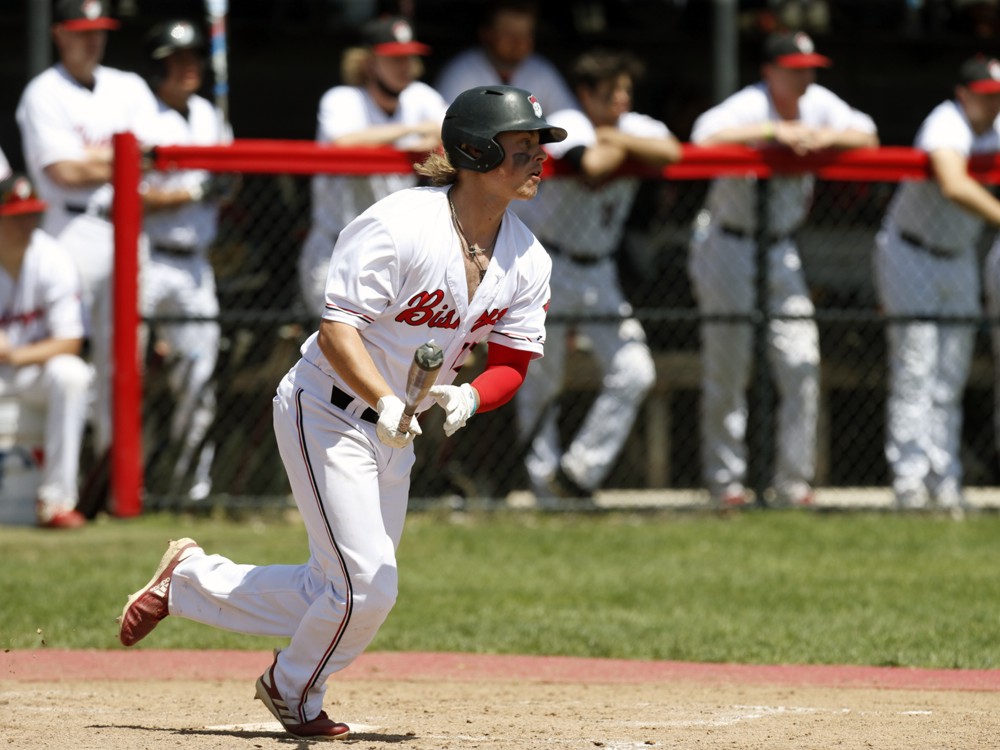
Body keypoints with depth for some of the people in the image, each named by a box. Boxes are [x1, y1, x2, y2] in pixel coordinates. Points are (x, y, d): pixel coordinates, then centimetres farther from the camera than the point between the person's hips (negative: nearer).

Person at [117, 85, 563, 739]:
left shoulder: (527, 260, -1)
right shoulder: (398, 226, -22)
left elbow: (511, 362, 1)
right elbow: (337, 330, -22)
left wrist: (468, 398, -21)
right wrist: (386, 401, -36)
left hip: (395, 436, 8)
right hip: (328, 411, -8)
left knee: (333, 598, 8)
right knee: (367, 586, -15)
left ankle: (189, 578, 29)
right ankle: (294, 691, 15)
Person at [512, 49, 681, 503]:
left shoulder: (635, 127, 1)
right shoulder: (568, 126, -17)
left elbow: (670, 152, -21)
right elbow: (593, 168, -38)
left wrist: (615, 139, -21)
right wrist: (621, 148, -18)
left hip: (598, 274, 6)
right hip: (546, 267, -6)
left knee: (634, 372, -6)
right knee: (540, 381, 2)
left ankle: (579, 471, 1)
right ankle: (545, 486, 15)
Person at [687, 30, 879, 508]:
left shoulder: (818, 103, 0)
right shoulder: (749, 106, -19)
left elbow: (867, 137, 0)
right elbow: (706, 137, -37)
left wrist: (824, 137, -19)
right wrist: (776, 131, -35)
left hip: (781, 250, 5)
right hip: (727, 248, -5)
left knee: (801, 364, -4)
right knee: (727, 369, -2)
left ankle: (793, 481, 2)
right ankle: (725, 480, 8)